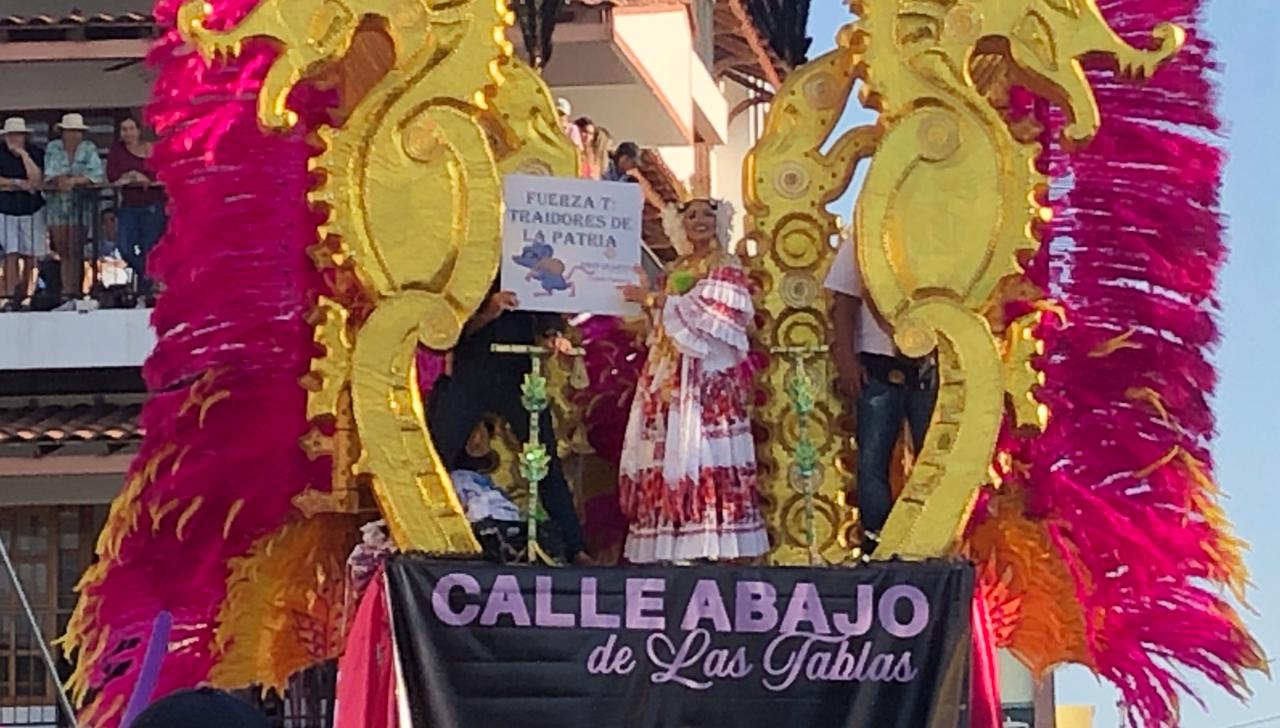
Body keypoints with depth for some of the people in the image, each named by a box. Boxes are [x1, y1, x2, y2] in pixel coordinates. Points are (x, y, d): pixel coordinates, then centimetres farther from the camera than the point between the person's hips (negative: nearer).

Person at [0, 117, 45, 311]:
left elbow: (38, 181, -13)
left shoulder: (36, 154, -1)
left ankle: (25, 297, 8)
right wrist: (19, 183, -12)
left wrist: (24, 155, -14)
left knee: (30, 257, 1)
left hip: (32, 209, 0)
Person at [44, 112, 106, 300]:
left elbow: (98, 175, -8)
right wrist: (59, 180, -20)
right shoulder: (53, 148, 9)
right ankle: (67, 290, 1)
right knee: (63, 252, 0)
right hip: (58, 205, 2)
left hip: (81, 205, -2)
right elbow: (49, 174, 1)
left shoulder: (89, 149, 3)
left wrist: (75, 180, -20)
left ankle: (74, 291, -10)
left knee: (75, 251, -8)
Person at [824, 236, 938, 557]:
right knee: (872, 459, -2)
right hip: (880, 365, 0)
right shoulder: (861, 243, 8)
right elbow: (844, 306, 5)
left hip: (930, 366, 0)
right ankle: (874, 546, 3)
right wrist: (847, 361, -4)